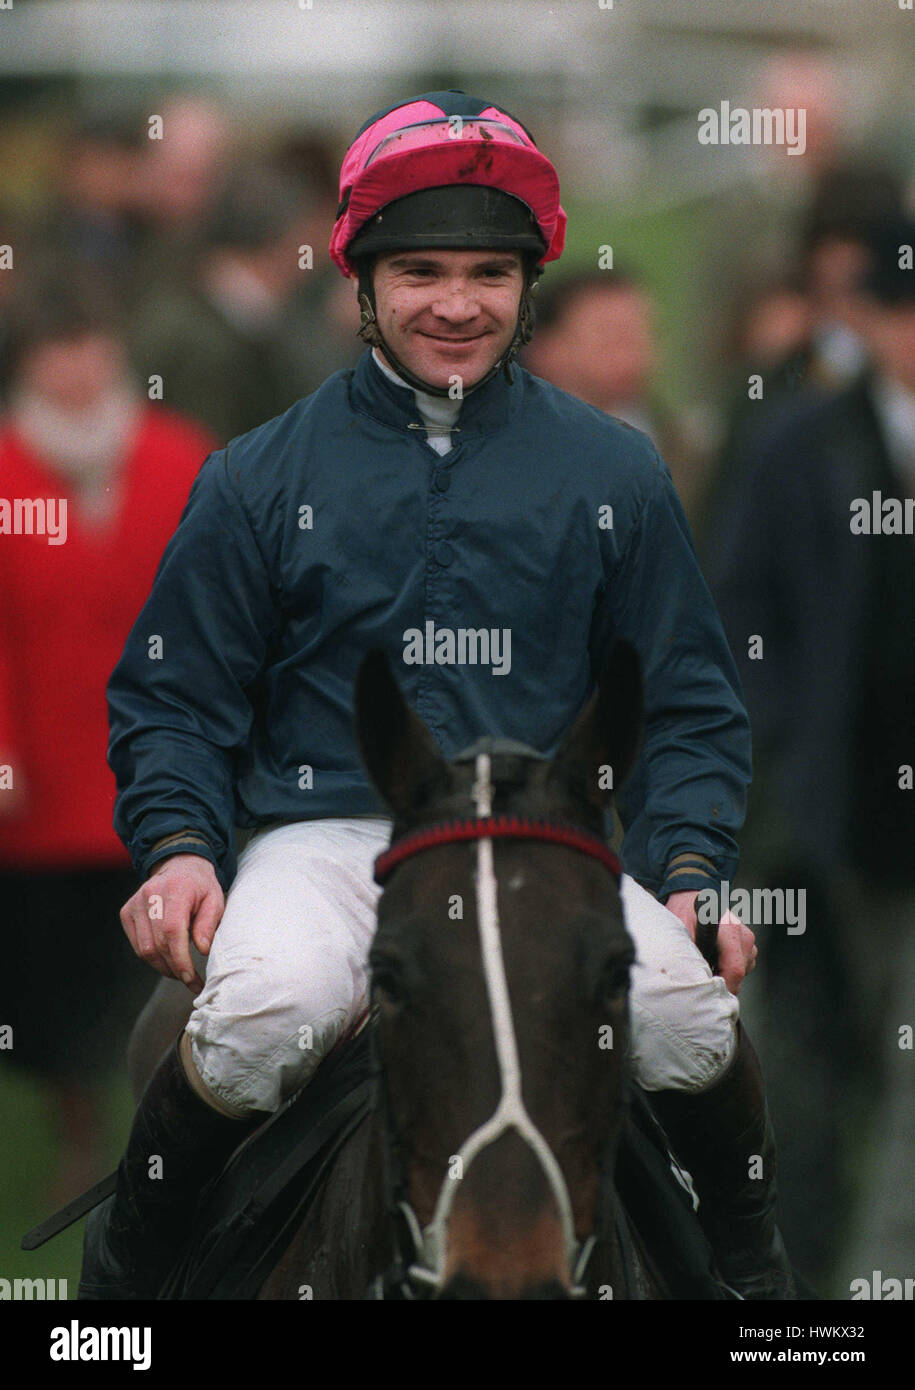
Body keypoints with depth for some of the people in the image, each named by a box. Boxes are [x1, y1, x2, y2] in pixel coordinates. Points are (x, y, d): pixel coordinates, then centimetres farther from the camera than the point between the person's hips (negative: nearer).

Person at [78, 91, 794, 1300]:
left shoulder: (612, 472, 12)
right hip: (325, 838, -1)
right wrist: (177, 847, -7)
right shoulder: (262, 478, 9)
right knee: (261, 1021, -34)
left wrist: (693, 871, -1)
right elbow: (172, 700, 11)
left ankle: (749, 1250, 5)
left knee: (687, 1014, -28)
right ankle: (132, 1255, -4)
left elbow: (688, 704, 15)